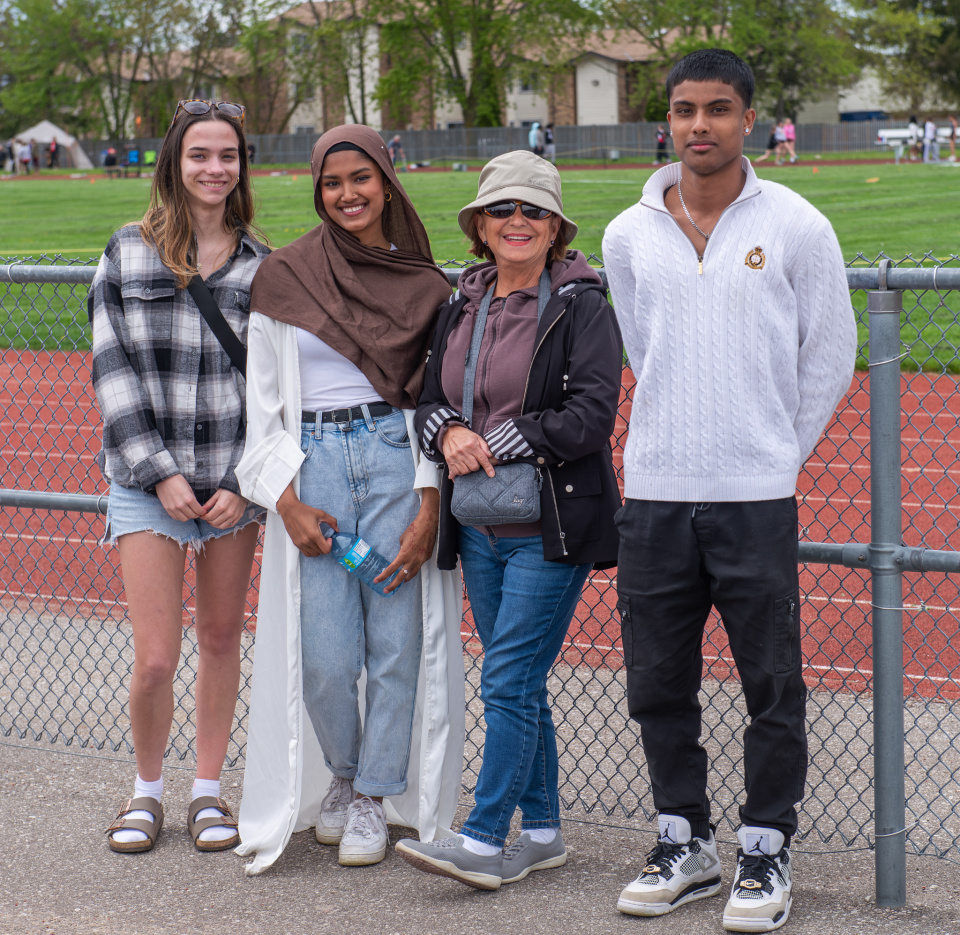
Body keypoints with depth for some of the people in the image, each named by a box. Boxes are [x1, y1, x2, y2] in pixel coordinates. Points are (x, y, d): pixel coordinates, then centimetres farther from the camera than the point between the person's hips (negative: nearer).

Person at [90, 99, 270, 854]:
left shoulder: (263, 267, 4)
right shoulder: (128, 254, 2)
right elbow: (114, 371, -2)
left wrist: (245, 482, -9)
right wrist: (159, 473, -10)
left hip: (234, 482, 1)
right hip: (147, 481, -1)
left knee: (222, 639, 10)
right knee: (156, 657, -5)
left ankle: (210, 789, 25)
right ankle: (148, 787, 18)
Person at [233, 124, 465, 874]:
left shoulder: (423, 285, 6)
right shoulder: (284, 279, 5)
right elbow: (263, 403, 6)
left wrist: (430, 506, -5)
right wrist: (286, 500, -4)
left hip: (398, 459, 0)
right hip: (314, 464, 0)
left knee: (397, 645, -1)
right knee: (326, 657, -4)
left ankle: (374, 795, 18)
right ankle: (343, 773, 24)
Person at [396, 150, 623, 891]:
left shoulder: (582, 306, -7)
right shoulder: (462, 307, 13)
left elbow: (591, 414, -15)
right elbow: (428, 400, 15)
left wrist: (495, 444, -14)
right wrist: (449, 434, -9)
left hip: (552, 529, -7)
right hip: (479, 530, 7)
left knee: (508, 682, -9)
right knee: (520, 684, 12)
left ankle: (484, 842, -6)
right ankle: (542, 832, 20)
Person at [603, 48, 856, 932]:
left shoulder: (796, 227, -2)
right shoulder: (627, 236, 7)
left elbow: (831, 358, 5)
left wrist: (775, 455, 7)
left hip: (757, 496, -3)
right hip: (653, 493, 3)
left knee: (772, 686, 1)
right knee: (658, 684, 9)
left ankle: (767, 851, 14)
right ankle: (685, 842, 23)